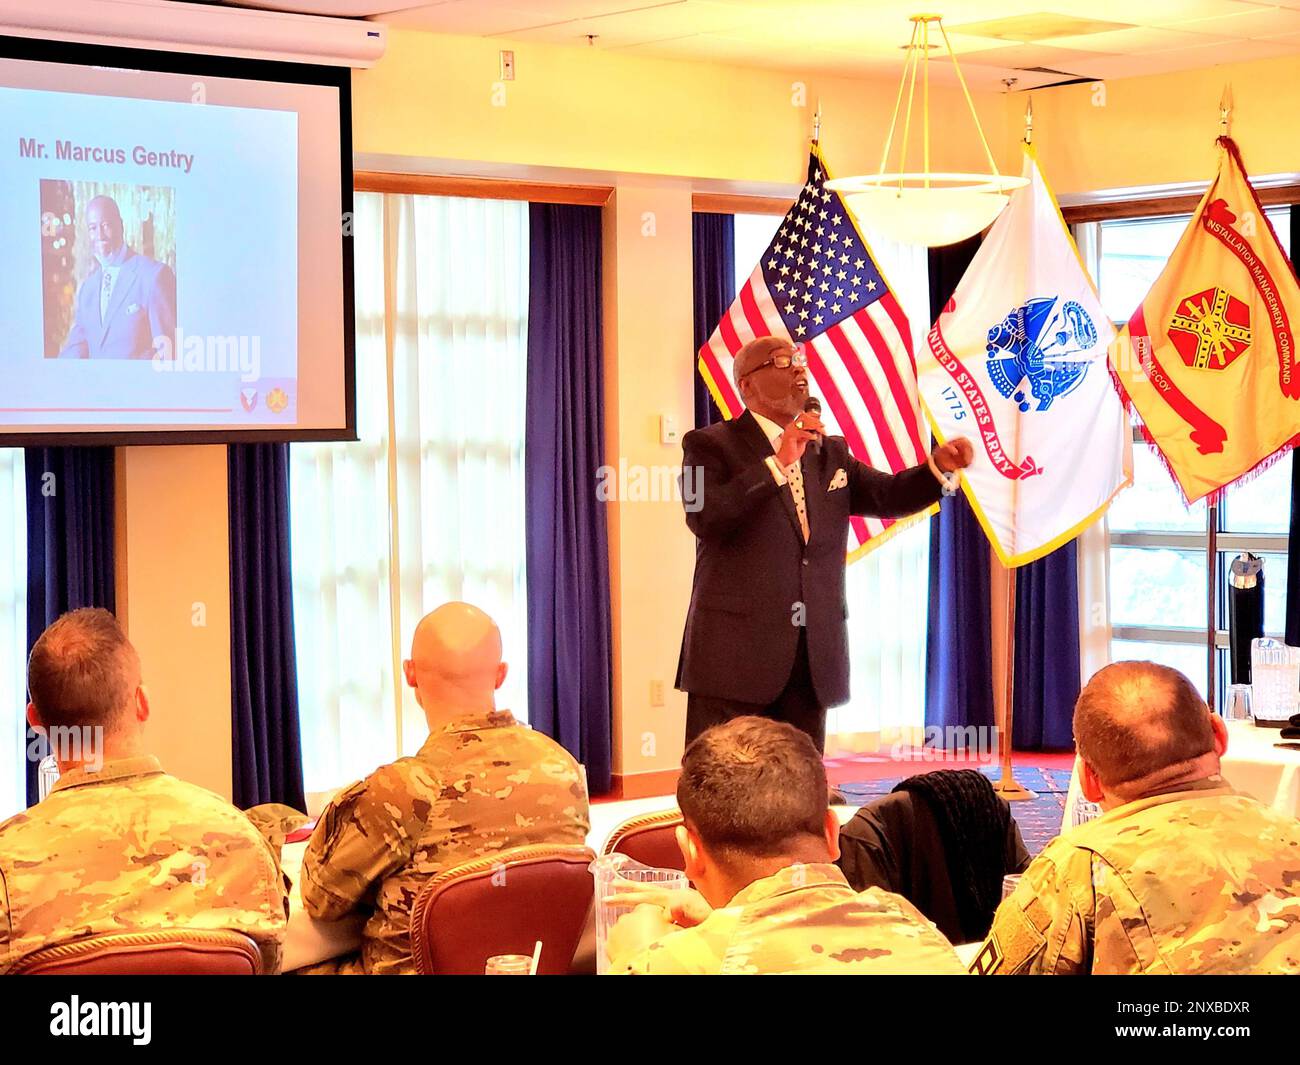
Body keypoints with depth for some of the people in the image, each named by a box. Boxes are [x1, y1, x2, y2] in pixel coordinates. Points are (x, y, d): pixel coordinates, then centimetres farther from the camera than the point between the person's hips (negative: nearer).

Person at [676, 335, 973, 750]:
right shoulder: (711, 446, -1)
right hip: (736, 652, -6)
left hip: (814, 655, 6)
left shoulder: (830, 453, 18)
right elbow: (704, 517, -17)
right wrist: (777, 463, -20)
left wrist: (940, 465, -6)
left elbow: (887, 495, 13)